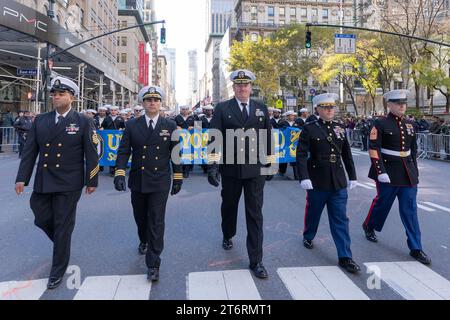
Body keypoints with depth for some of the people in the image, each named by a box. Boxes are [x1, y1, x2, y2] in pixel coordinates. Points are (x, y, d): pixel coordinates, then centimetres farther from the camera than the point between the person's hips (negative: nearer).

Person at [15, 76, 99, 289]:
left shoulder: (83, 122, -5)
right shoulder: (40, 120, 6)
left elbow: (91, 154, -5)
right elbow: (29, 151, 6)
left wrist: (92, 181, -5)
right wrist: (22, 178, 1)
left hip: (68, 184, -4)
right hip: (42, 182, 4)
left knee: (63, 226, 5)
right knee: (42, 220, 14)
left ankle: (58, 271, 22)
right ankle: (62, 243, 45)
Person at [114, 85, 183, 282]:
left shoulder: (170, 126, 0)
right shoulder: (132, 125, 1)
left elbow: (175, 153, 3)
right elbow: (123, 151, -2)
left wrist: (178, 178, 1)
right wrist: (119, 174, -13)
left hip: (160, 182, -2)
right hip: (138, 182, 2)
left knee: (156, 222, -3)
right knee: (140, 218, 19)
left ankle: (153, 264, 6)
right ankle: (144, 241, 50)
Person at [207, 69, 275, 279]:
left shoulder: (262, 109, 6)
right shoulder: (222, 109, 0)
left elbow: (268, 137, 10)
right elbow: (214, 138, -6)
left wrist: (270, 162, 7)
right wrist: (213, 165, -14)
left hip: (255, 169, 1)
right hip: (230, 168, 0)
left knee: (255, 214, 0)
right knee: (229, 206, 19)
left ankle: (256, 260, 7)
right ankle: (228, 236, 48)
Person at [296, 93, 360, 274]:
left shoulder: (340, 128, 8)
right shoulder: (309, 129, -6)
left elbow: (347, 155, 12)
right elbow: (301, 155, -12)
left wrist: (352, 176, 11)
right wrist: (304, 178, -21)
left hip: (338, 182, 3)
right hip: (317, 181, -3)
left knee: (340, 219, 3)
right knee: (313, 212, 16)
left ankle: (345, 257, 8)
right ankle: (308, 237, 43)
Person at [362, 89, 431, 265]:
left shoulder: (409, 125, 10)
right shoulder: (380, 124, -8)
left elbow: (414, 149, 16)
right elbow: (373, 149, -14)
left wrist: (415, 170, 14)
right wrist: (381, 172, -19)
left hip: (408, 173, 5)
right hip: (389, 172, -5)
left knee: (410, 210, 5)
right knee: (382, 203, 9)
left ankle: (415, 248, 11)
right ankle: (369, 226, 38)